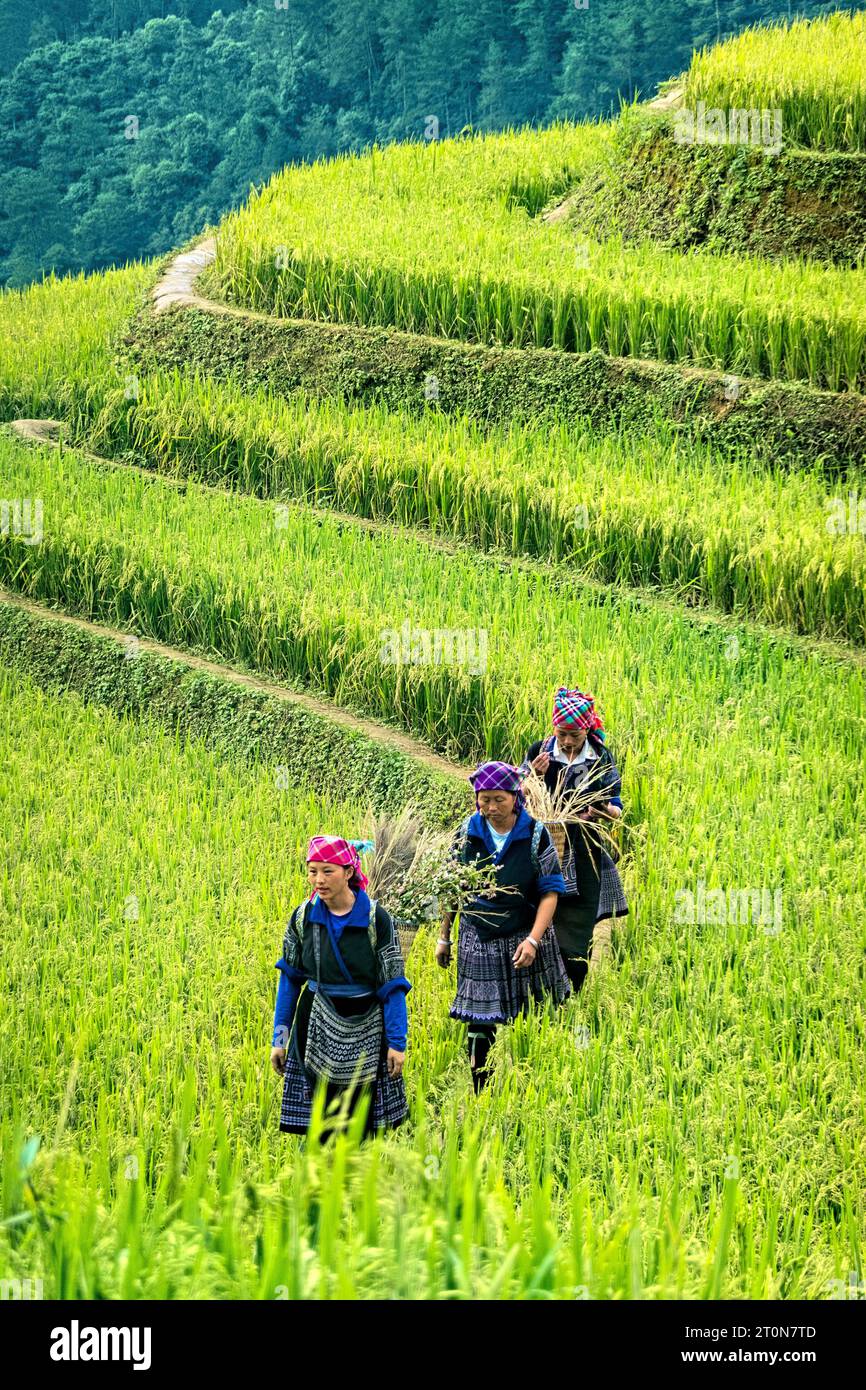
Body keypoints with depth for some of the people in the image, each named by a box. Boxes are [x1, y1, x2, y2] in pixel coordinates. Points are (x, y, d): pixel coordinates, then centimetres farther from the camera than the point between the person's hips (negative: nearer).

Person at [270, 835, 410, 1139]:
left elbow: (393, 985, -7)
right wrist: (279, 1039, 5)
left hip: (364, 1030, -2)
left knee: (361, 1125, 5)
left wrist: (397, 1043, -9)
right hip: (317, 1031, 2)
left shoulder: (375, 919, -10)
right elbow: (290, 978, 6)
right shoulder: (303, 917, -2)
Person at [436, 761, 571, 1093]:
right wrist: (444, 937, 9)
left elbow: (549, 892, -8)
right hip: (478, 942, 1)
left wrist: (533, 940, -19)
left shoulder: (536, 835, -9)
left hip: (524, 938, -1)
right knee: (479, 1026, 0)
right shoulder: (467, 833, -3)